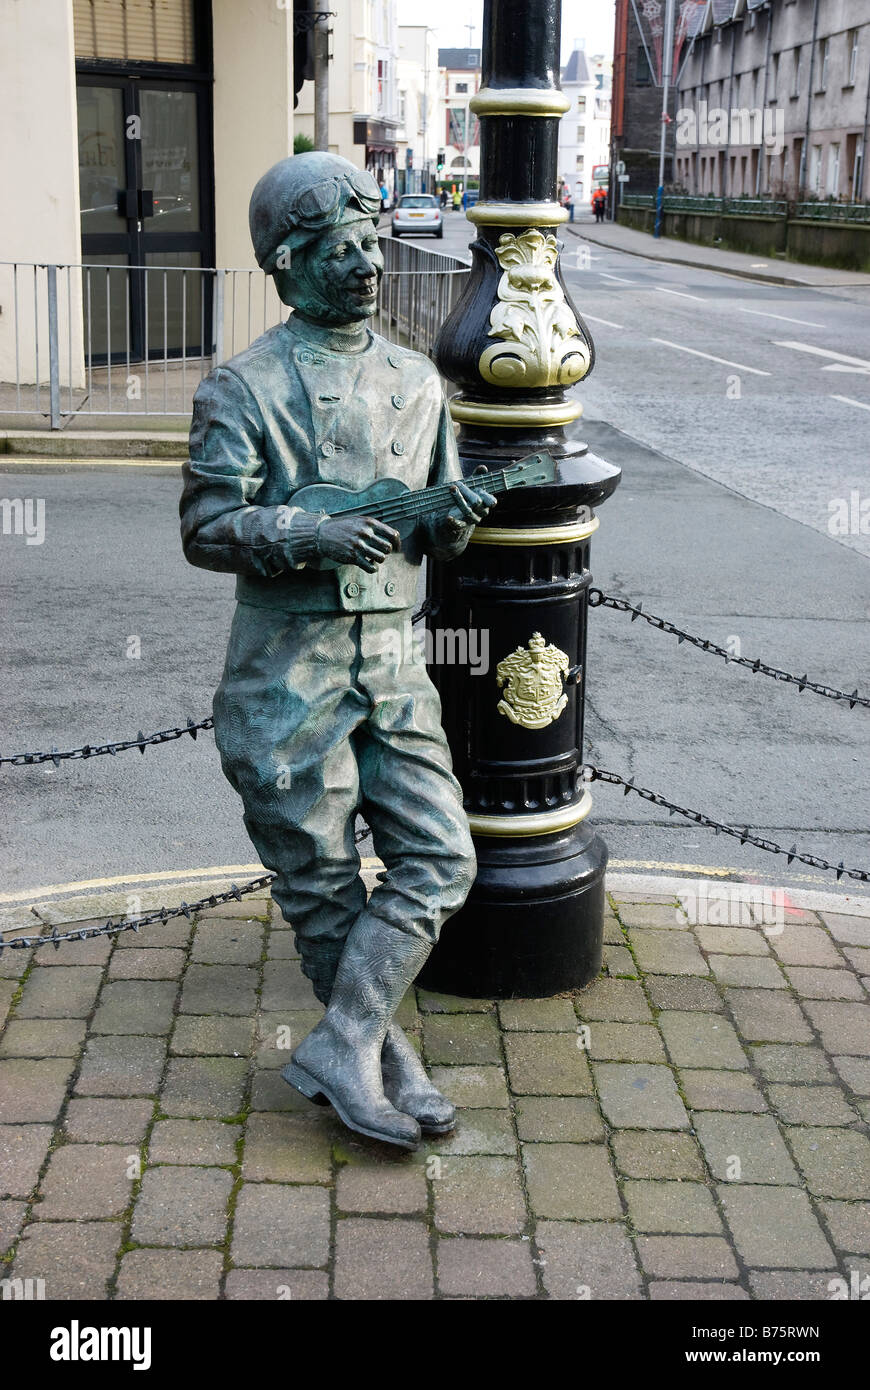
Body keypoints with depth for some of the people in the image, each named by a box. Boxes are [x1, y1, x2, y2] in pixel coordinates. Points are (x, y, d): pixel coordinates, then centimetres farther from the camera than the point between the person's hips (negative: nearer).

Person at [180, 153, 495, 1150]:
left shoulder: (416, 380, 13)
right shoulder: (245, 387, -5)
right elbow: (205, 528, -8)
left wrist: (453, 517, -5)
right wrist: (309, 535, -24)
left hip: (391, 660, 6)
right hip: (286, 671, -5)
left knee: (440, 858, -1)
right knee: (323, 886, 4)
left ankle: (340, 1049, 9)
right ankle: (384, 1061, 20)